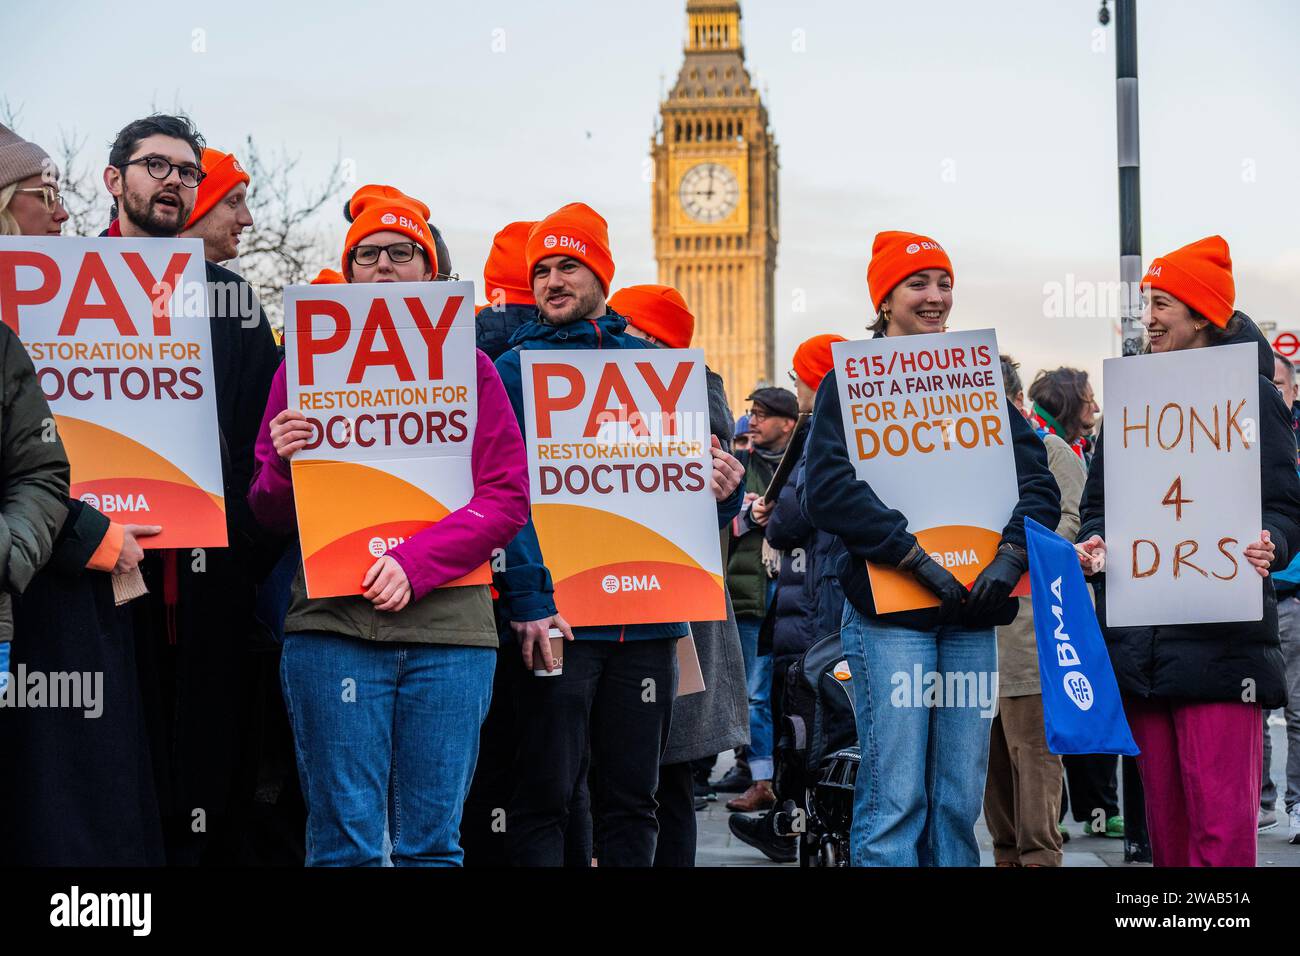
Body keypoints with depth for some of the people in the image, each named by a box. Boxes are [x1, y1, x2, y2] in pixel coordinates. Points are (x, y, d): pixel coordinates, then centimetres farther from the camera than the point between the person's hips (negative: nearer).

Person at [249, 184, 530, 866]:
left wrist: (414, 565, -11)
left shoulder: (467, 366, 12)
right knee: (345, 841, -4)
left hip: (449, 627, 1)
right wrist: (285, 464, -11)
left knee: (433, 843, 2)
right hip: (334, 623, -1)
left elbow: (507, 498, 3)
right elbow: (272, 515, 12)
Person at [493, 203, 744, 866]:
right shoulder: (515, 368, 3)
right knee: (544, 795, -4)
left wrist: (720, 487, -6)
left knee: (633, 798, 8)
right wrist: (527, 600, -19)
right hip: (558, 616, -4)